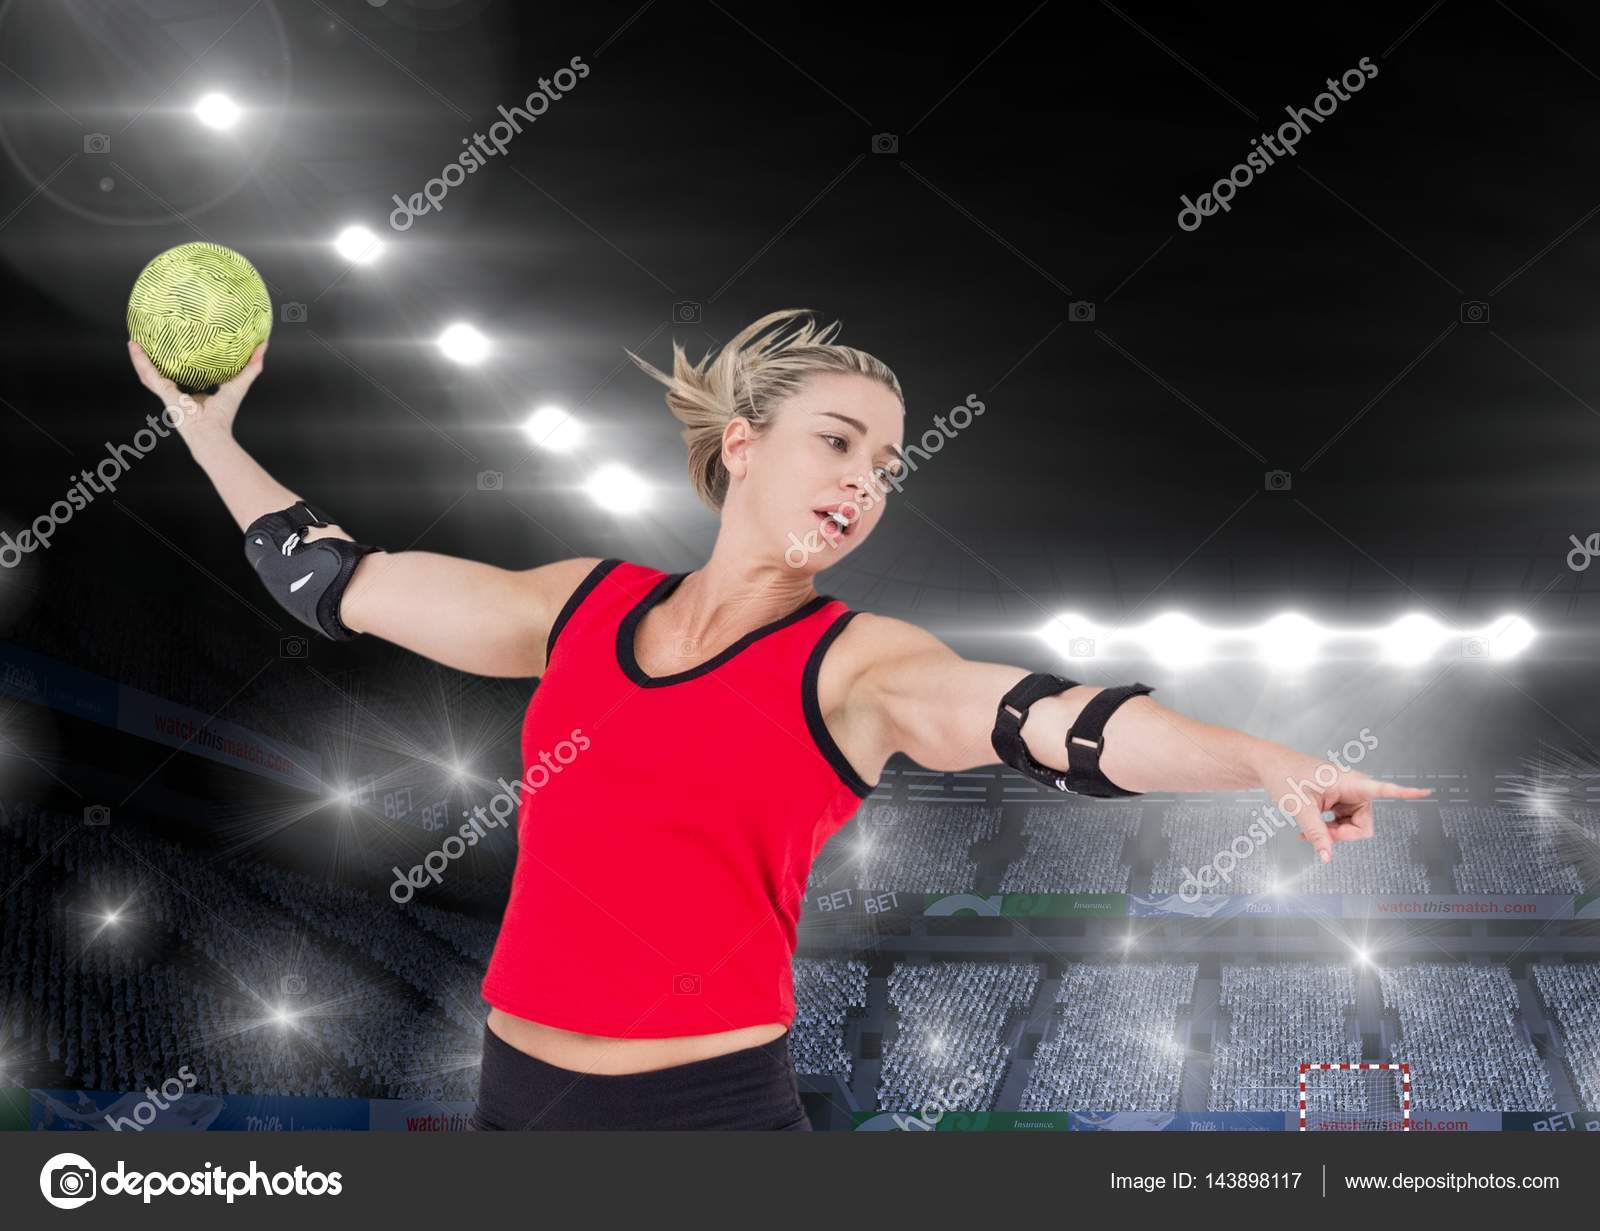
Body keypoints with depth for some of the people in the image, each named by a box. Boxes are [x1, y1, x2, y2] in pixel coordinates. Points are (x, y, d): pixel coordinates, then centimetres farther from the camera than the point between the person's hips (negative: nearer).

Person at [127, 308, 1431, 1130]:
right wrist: (211, 426, 15)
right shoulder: (583, 604, 5)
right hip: (516, 1092, 4)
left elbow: (1058, 719, -24)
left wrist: (1270, 764, -38)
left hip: (711, 1105, -4)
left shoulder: (856, 665, -6)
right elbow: (332, 580, 15)